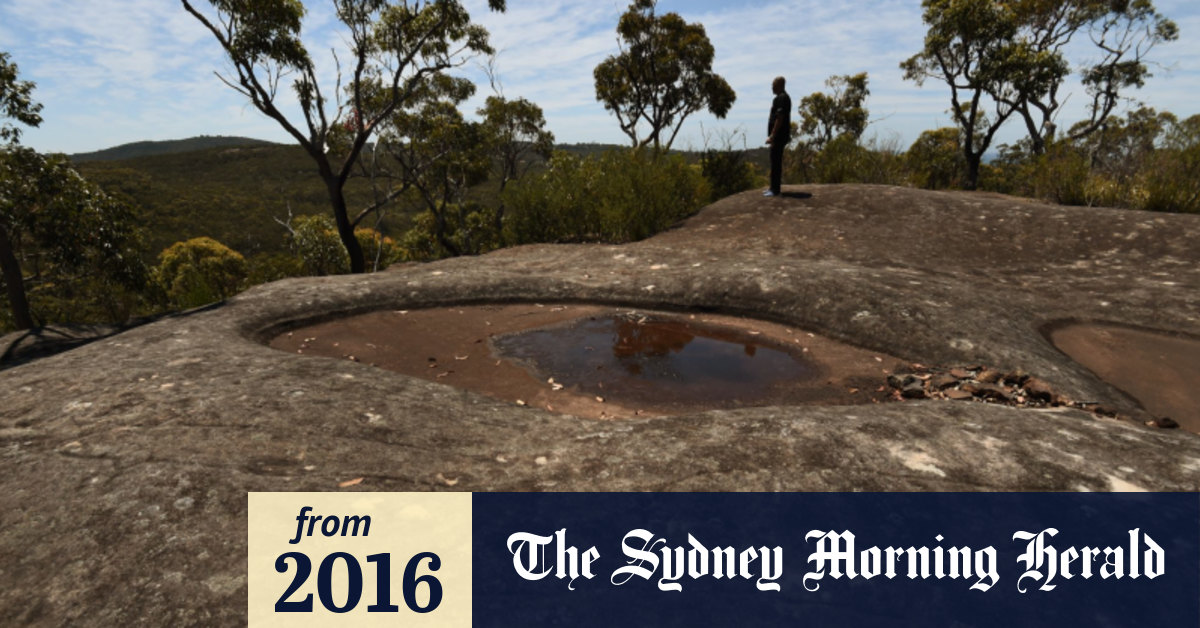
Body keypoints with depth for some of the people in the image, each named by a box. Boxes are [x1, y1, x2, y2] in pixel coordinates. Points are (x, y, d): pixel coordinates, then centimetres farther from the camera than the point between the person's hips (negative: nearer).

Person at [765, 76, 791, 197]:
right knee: (776, 161, 14)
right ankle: (774, 187, 20)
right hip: (779, 136, 10)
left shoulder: (781, 98, -15)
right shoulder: (782, 97, 18)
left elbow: (779, 119, -21)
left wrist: (772, 135, -21)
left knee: (776, 162, -8)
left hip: (778, 136, -10)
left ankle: (775, 190, -5)